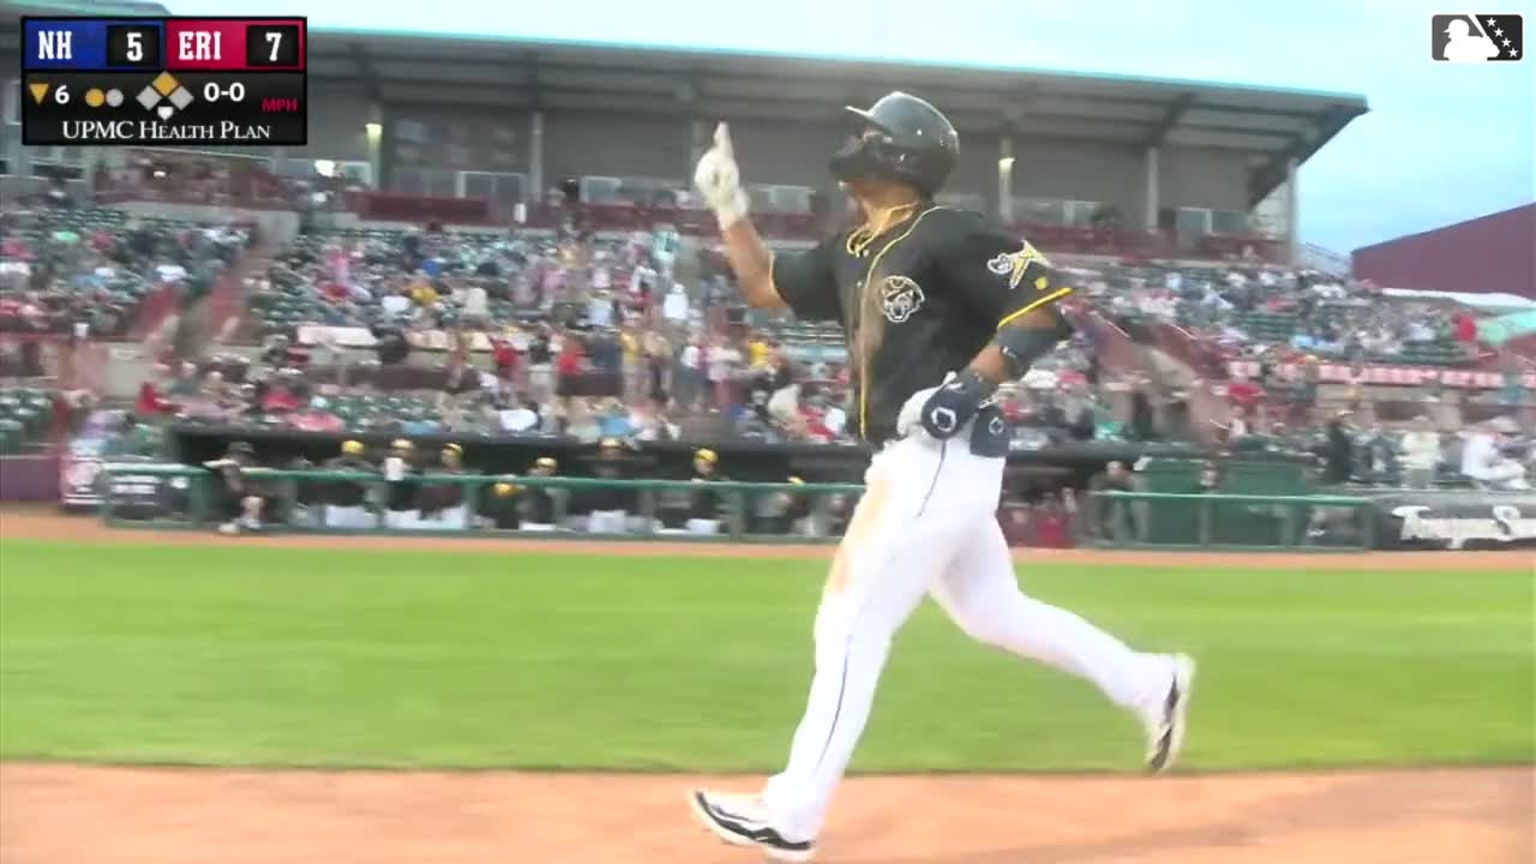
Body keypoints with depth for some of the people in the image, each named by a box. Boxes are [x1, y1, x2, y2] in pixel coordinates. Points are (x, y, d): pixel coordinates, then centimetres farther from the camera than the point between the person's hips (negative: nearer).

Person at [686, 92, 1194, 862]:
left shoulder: (947, 236, -11)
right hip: (917, 461, 10)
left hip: (942, 459, -9)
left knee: (850, 623, -6)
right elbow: (765, 288, 22)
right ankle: (1150, 684, 31)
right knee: (992, 613, 18)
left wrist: (971, 383, -22)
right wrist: (728, 205, 13)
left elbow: (1048, 305, -13)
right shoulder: (851, 253, 15)